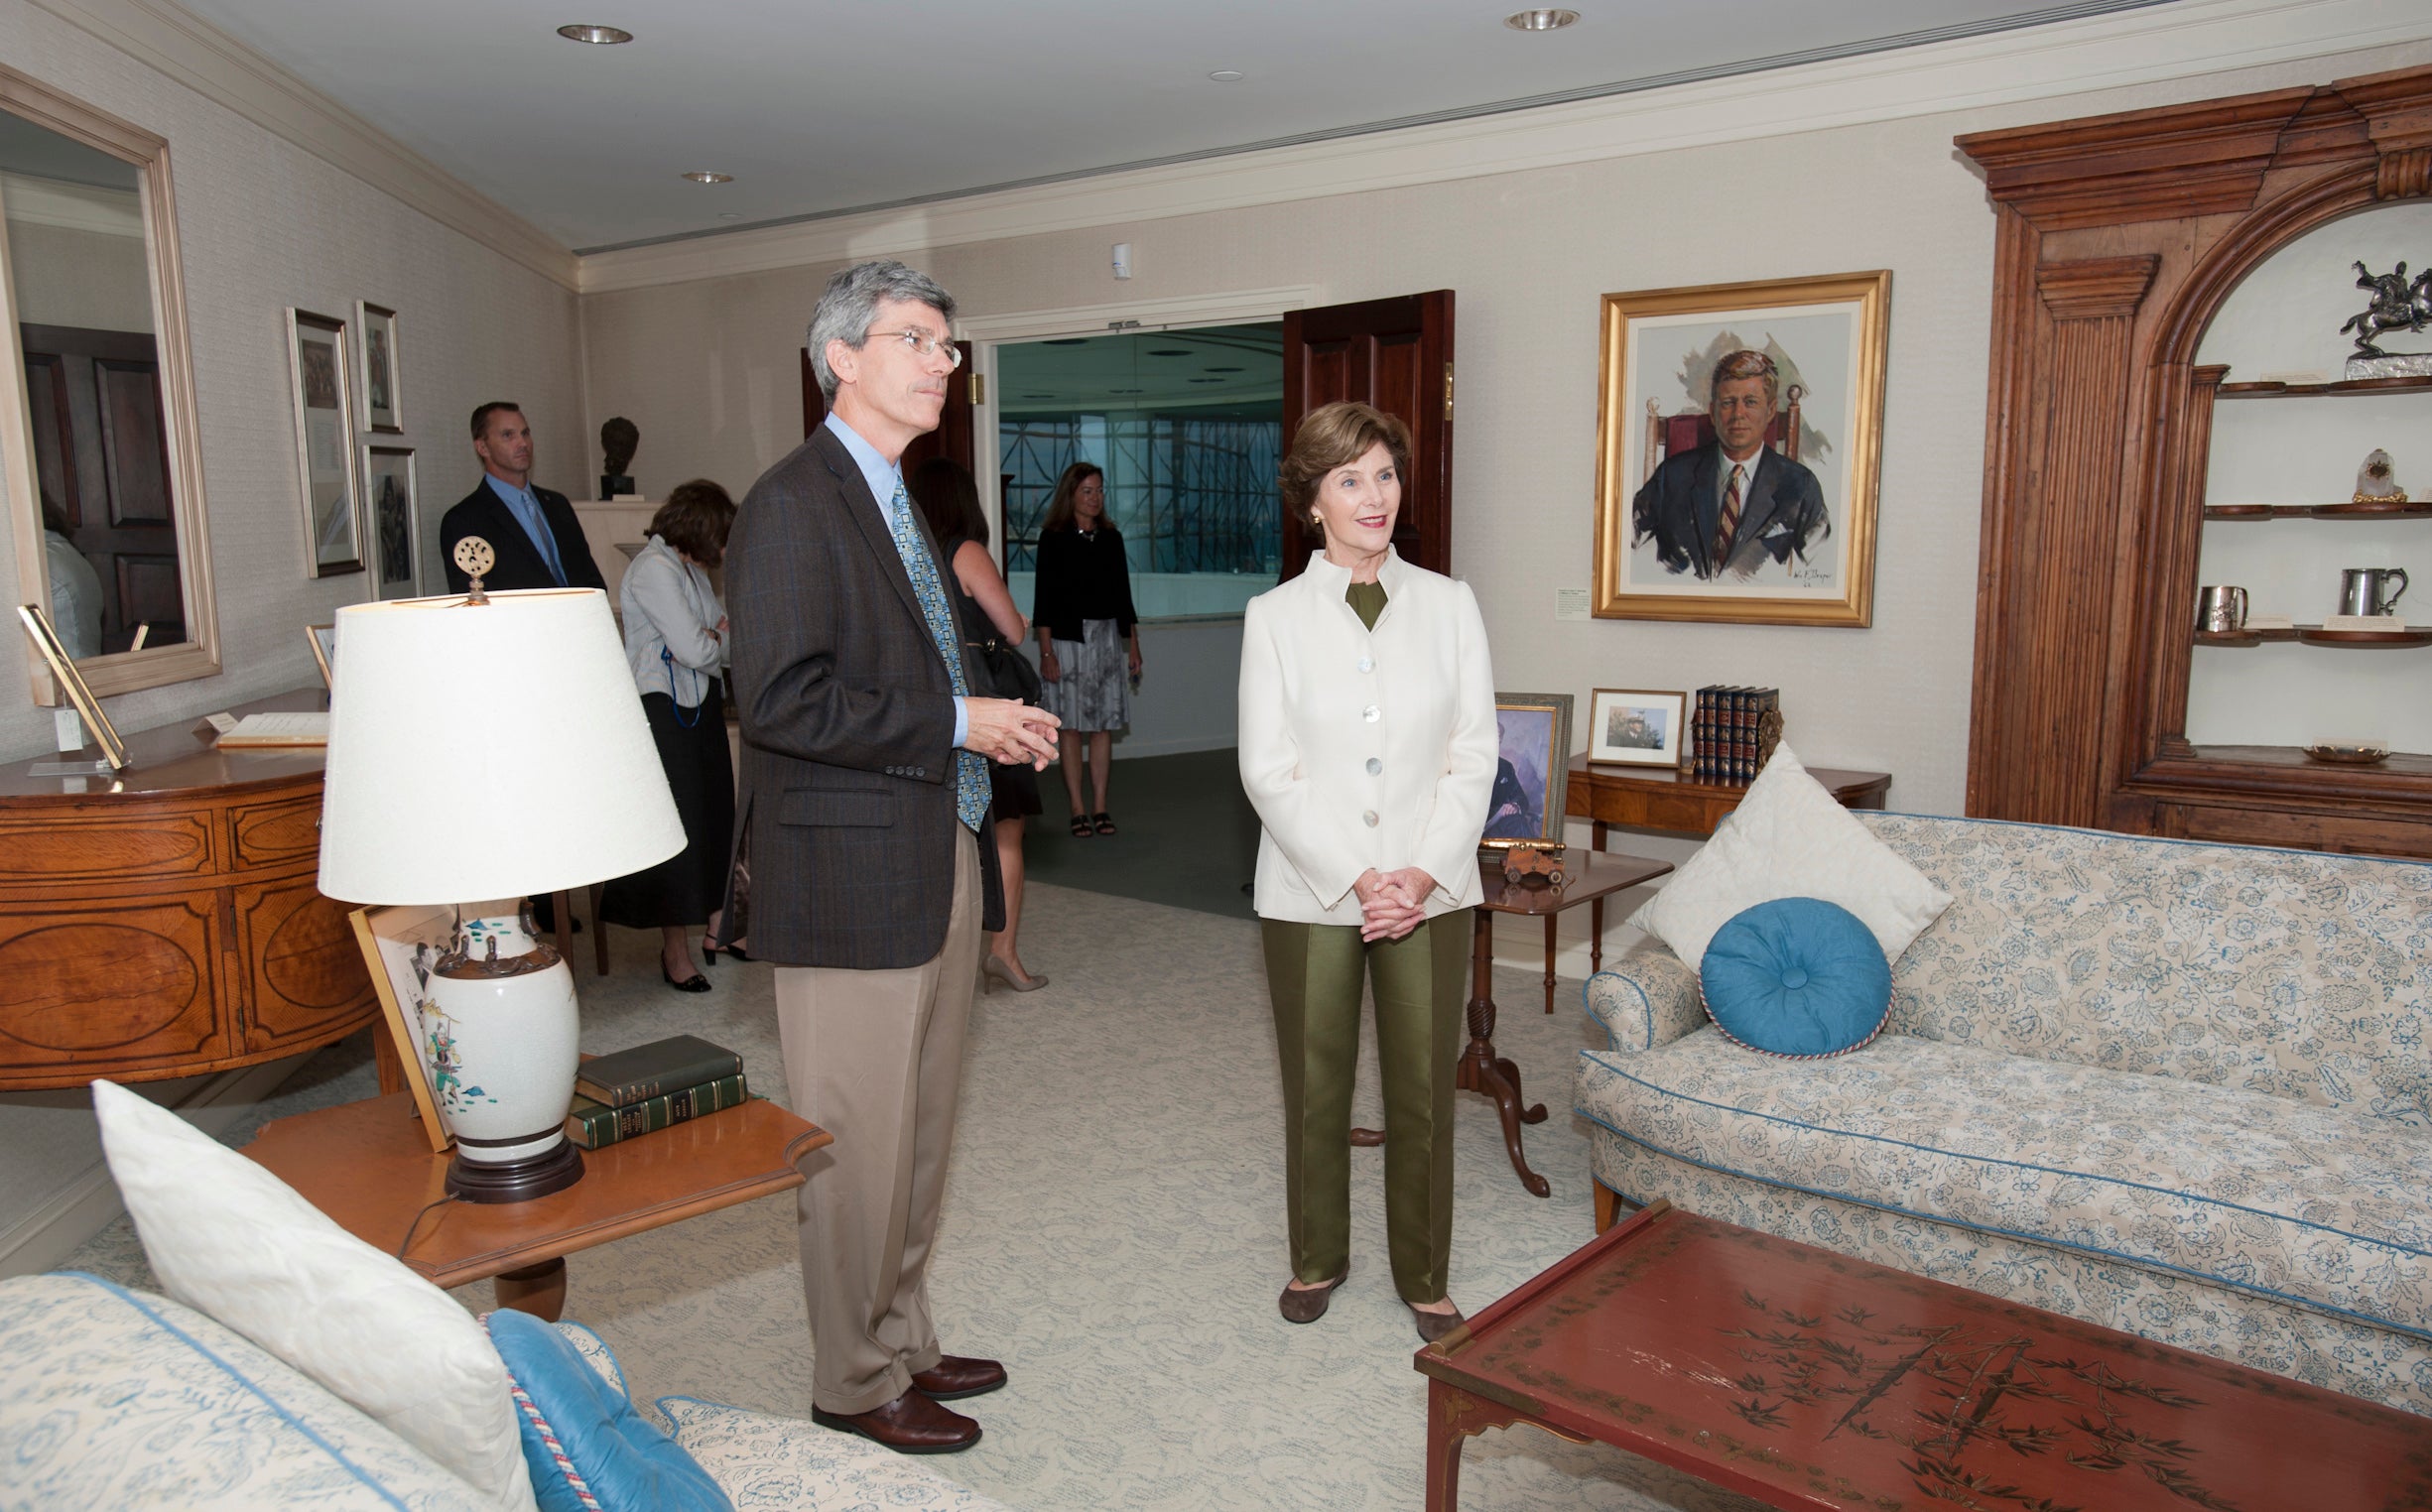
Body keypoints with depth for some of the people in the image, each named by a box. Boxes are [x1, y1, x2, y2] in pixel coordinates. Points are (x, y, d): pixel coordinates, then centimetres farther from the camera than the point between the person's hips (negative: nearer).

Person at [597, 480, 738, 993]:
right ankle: (675, 950, 7)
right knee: (675, 825, -3)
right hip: (663, 709, -9)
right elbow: (696, 649, -21)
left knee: (715, 817, 9)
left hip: (700, 705, 9)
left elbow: (722, 633, 12)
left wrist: (710, 639, -9)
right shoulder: (653, 568, -16)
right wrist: (722, 638, 0)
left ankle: (714, 929, 20)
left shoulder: (690, 567, 13)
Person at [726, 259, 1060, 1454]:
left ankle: (903, 1339, 34)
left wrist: (992, 726, 6)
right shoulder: (793, 503, -13)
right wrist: (956, 722, -18)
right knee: (858, 1142, 4)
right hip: (852, 874, -9)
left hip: (935, 861, 9)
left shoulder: (899, 499, 17)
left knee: (920, 1130, 18)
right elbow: (785, 703, -22)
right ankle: (856, 1384, 21)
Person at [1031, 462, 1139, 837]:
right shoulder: (1054, 538, -1)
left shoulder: (1111, 538, 12)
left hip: (1107, 638, 4)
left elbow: (1122, 595, 15)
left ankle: (1100, 807, 8)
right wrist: (1046, 652, -10)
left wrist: (1133, 645, 11)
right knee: (1070, 725, -2)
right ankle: (1078, 809, 4)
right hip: (1067, 638, -4)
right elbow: (1044, 598, -4)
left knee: (1104, 724, 3)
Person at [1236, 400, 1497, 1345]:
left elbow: (1474, 755, 0)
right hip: (1310, 892, -1)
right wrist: (1356, 878, -15)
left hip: (1429, 891, 1)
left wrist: (1422, 873, -11)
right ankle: (1317, 1258, 32)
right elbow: (1268, 770, -7)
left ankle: (1424, 1277, 25)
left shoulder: (1450, 606, 4)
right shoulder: (1275, 617, -1)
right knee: (1315, 1086, 11)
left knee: (1423, 1090, 6)